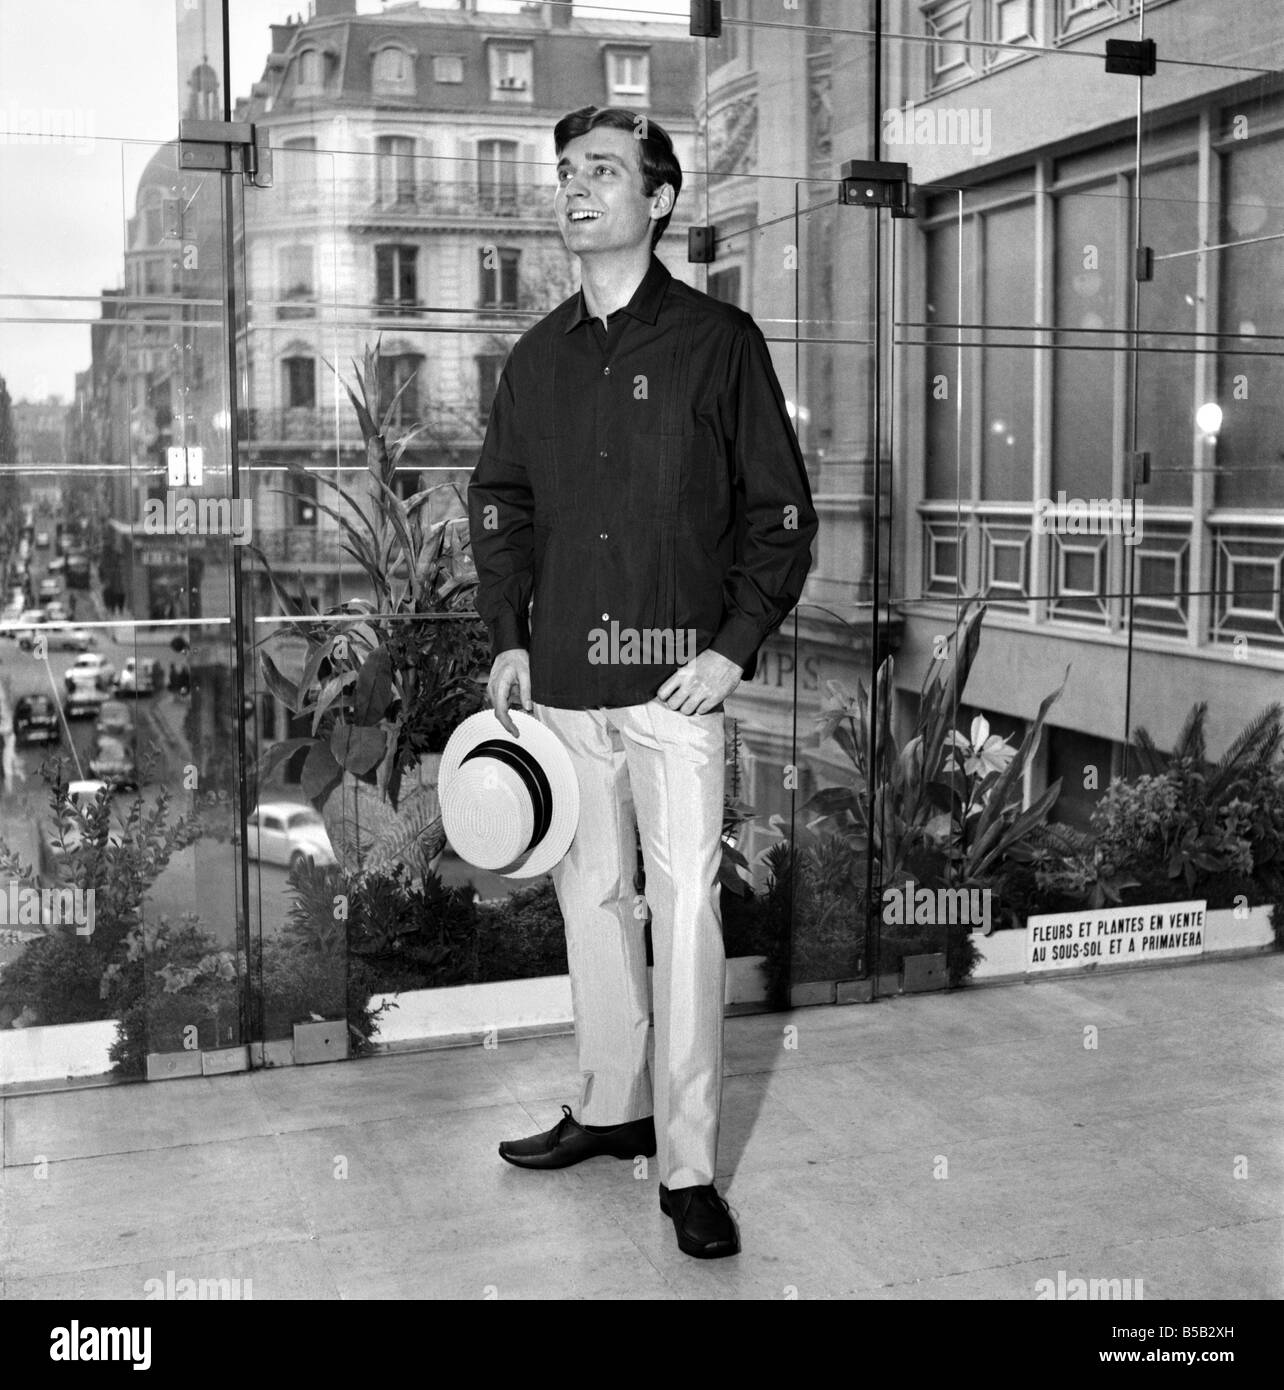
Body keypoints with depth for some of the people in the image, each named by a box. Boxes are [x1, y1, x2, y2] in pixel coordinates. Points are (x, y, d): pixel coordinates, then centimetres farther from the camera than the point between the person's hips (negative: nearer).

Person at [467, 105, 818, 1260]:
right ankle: (614, 1109, 29)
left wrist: (736, 646, -10)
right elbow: (499, 502, 18)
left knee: (685, 911, -4)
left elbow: (782, 508, -1)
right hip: (562, 681, 5)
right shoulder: (537, 358, 12)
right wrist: (508, 637, 7)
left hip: (677, 682, -5)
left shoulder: (719, 341, 0)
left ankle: (690, 1167, 6)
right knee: (592, 896, 13)